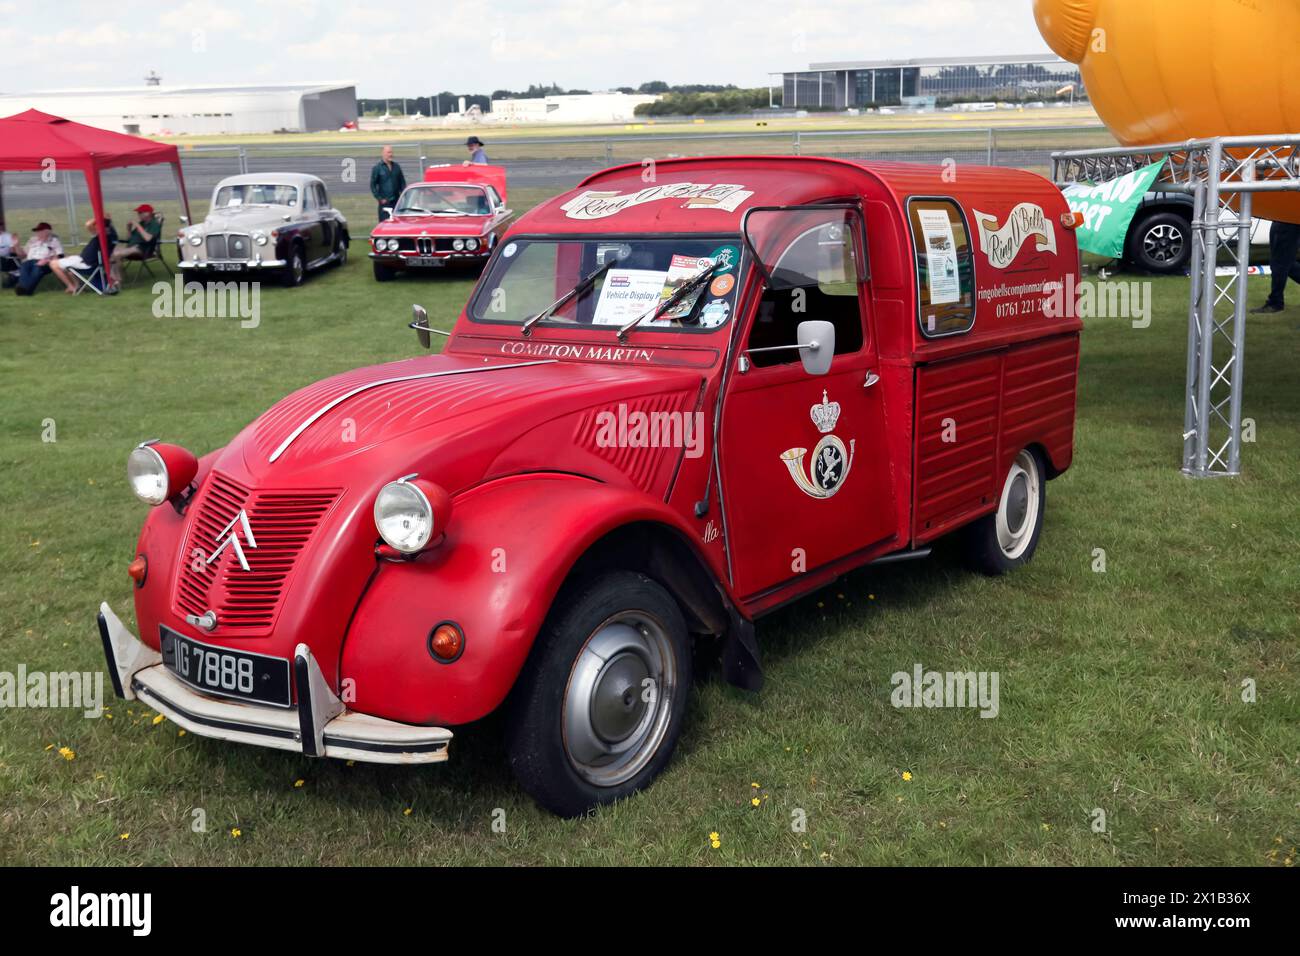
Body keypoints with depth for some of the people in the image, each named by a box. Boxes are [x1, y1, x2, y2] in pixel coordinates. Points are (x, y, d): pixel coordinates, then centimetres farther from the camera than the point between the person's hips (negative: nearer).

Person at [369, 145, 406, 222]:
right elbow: (373, 185, -2)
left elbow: (402, 182, 16)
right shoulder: (377, 168, -1)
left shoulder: (396, 167, 12)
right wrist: (379, 198, -9)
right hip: (384, 202, -4)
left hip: (396, 201, 4)